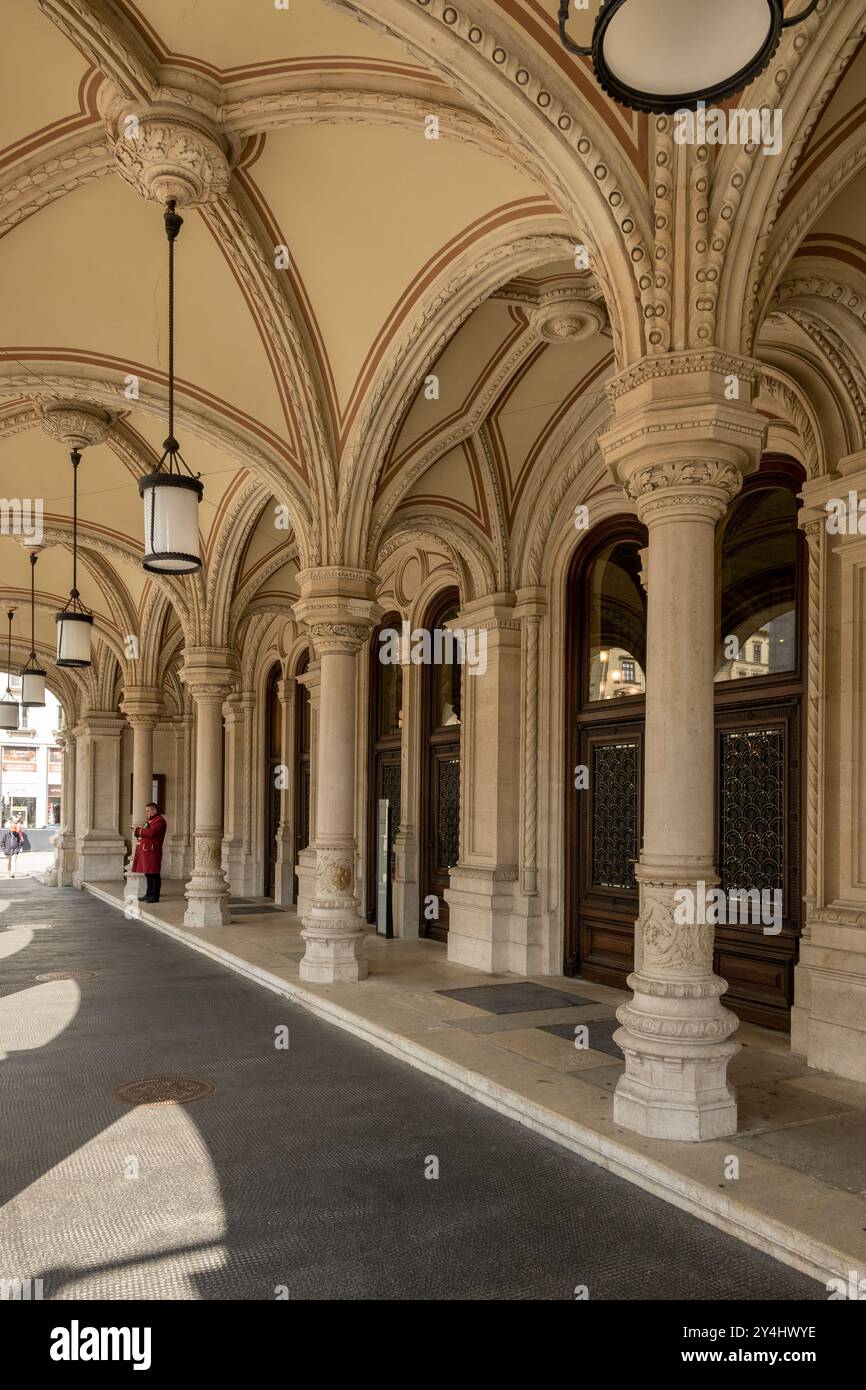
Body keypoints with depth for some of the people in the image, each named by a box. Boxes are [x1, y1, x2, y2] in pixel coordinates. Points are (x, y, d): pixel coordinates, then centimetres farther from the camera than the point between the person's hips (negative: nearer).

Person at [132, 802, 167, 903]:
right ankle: (149, 894, 20)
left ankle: (155, 896, -5)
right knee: (148, 874, 13)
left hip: (152, 851, -10)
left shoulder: (159, 820, -10)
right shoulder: (151, 820, 22)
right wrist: (140, 829, 4)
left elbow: (151, 832, -22)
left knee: (154, 874, -7)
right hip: (146, 849, 10)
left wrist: (140, 831, -9)